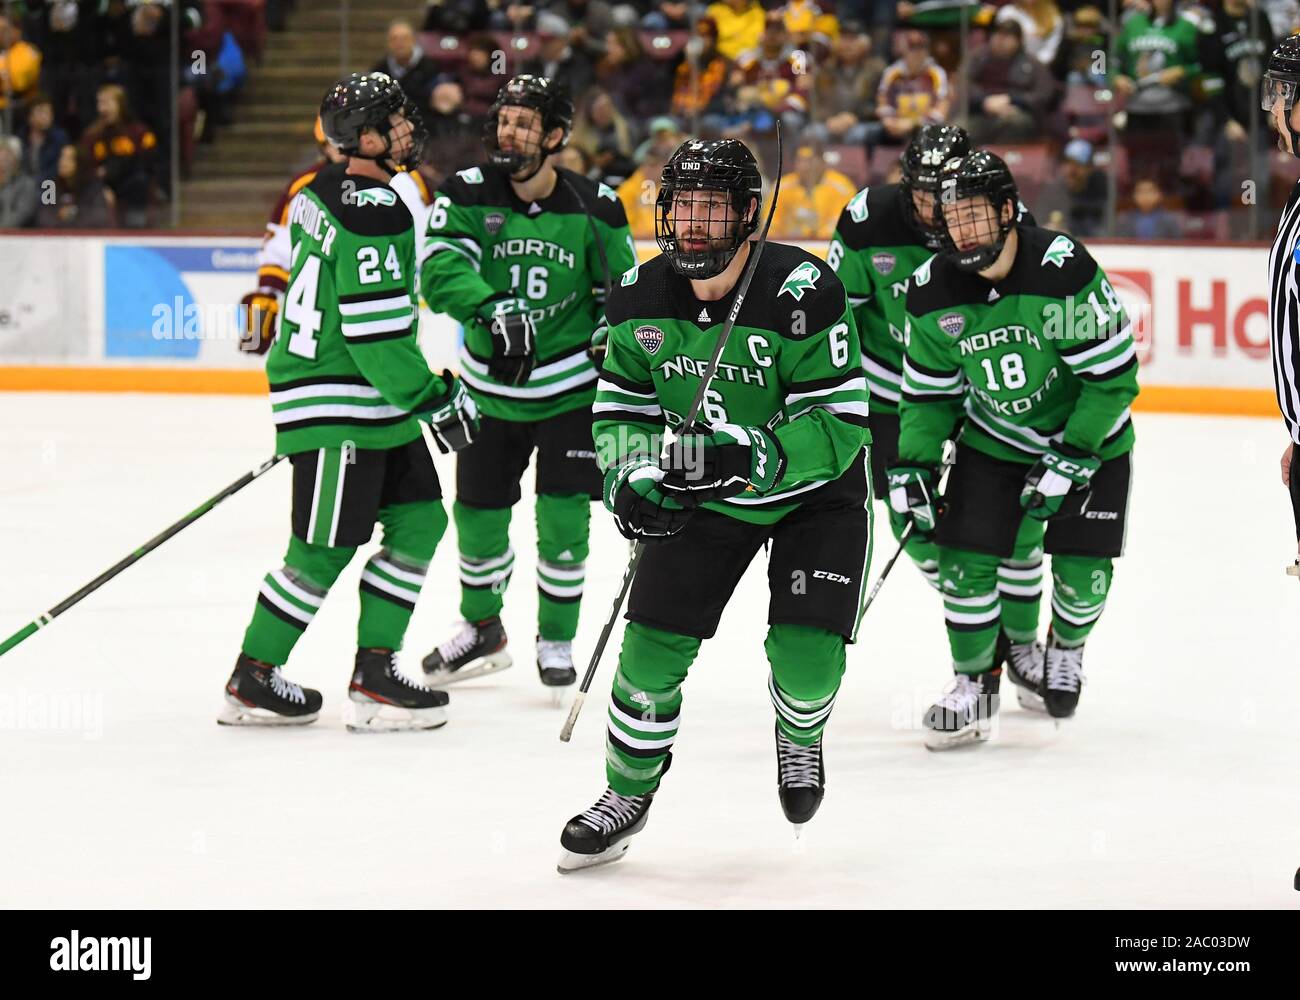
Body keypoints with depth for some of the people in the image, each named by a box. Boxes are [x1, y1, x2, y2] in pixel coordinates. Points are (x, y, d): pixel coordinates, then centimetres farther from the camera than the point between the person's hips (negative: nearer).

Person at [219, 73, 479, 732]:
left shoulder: (321, 192, 11)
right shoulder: (375, 210, -20)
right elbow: (376, 333, -23)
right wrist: (437, 399, -15)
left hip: (374, 406, 10)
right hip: (334, 410, -10)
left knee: (419, 521, 10)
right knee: (325, 551, -4)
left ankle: (374, 673, 11)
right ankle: (251, 682, 6)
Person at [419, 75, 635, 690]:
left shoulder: (593, 209, -7)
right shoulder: (468, 195, -9)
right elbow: (442, 268, -24)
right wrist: (494, 311, -40)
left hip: (571, 389, -1)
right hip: (490, 389, 1)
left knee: (563, 517, -6)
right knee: (478, 512, 9)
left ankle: (557, 639, 14)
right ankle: (481, 629, 33)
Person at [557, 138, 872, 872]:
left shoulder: (802, 290, -27)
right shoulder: (642, 296, -11)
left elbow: (840, 424, -28)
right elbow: (623, 403, 4)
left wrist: (752, 456, -41)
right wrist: (633, 474, -15)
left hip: (816, 489, -4)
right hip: (705, 493, 4)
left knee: (807, 652, -15)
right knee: (655, 641, -4)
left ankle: (800, 736, 21)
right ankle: (629, 792, 17)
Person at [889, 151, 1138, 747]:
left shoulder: (1062, 269, -29)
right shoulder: (933, 290, -14)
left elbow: (1113, 374, -22)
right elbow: (930, 390, 0)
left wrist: (1072, 458, -23)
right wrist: (911, 468, -9)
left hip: (1087, 433, -3)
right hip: (993, 439, 3)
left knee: (1082, 570, -3)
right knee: (965, 558, -7)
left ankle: (1065, 651, 29)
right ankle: (975, 683, 11)